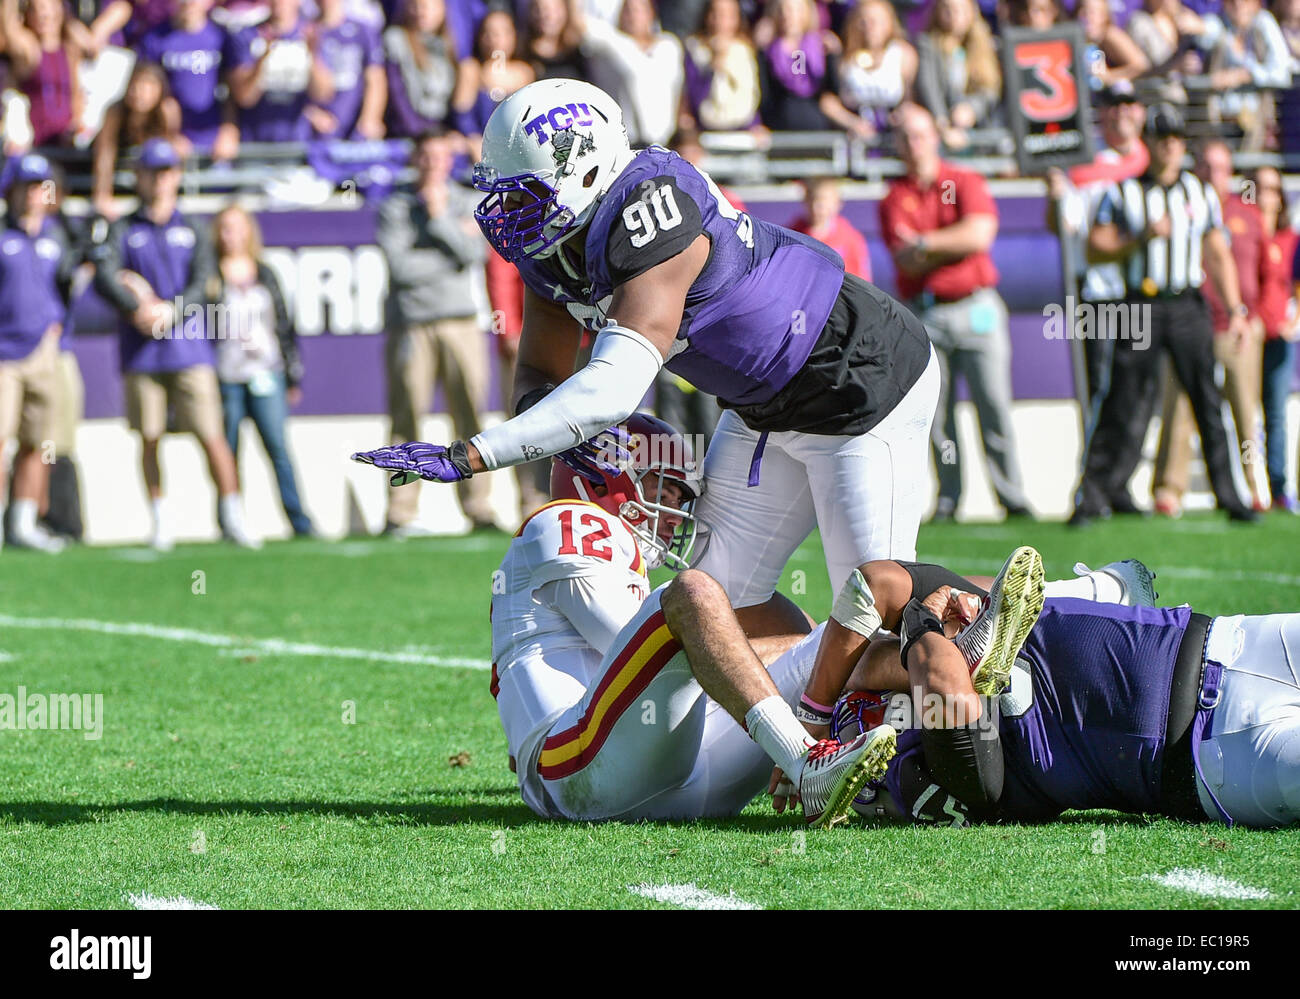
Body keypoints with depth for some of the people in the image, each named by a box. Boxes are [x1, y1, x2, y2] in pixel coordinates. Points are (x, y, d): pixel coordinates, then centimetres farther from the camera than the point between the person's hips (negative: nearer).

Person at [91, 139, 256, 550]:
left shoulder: (192, 232, 12)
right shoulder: (122, 231, 9)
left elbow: (201, 286, 0)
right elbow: (105, 280, -6)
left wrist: (166, 311, -16)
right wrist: (139, 308, -19)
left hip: (189, 350, 0)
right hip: (141, 355, 0)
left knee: (211, 435, -7)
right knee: (149, 439, 1)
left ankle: (231, 516, -2)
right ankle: (160, 520, 10)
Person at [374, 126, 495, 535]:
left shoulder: (464, 203, 13)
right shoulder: (394, 207, 5)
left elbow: (474, 254, -2)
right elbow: (399, 266, -7)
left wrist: (439, 218, -3)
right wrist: (452, 257, -1)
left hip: (460, 321, 2)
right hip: (411, 324, -2)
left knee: (470, 416, -2)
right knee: (406, 418, -6)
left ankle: (478, 508, 0)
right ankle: (400, 513, -4)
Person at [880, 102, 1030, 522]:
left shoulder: (966, 183, 7)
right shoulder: (894, 199, 8)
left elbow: (980, 234, -9)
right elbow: (907, 262, -5)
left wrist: (925, 243, -8)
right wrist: (955, 244, -8)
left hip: (976, 309, -1)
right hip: (924, 315, 1)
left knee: (993, 404, -5)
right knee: (936, 411, -3)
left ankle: (1013, 498, -4)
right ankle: (948, 498, 2)